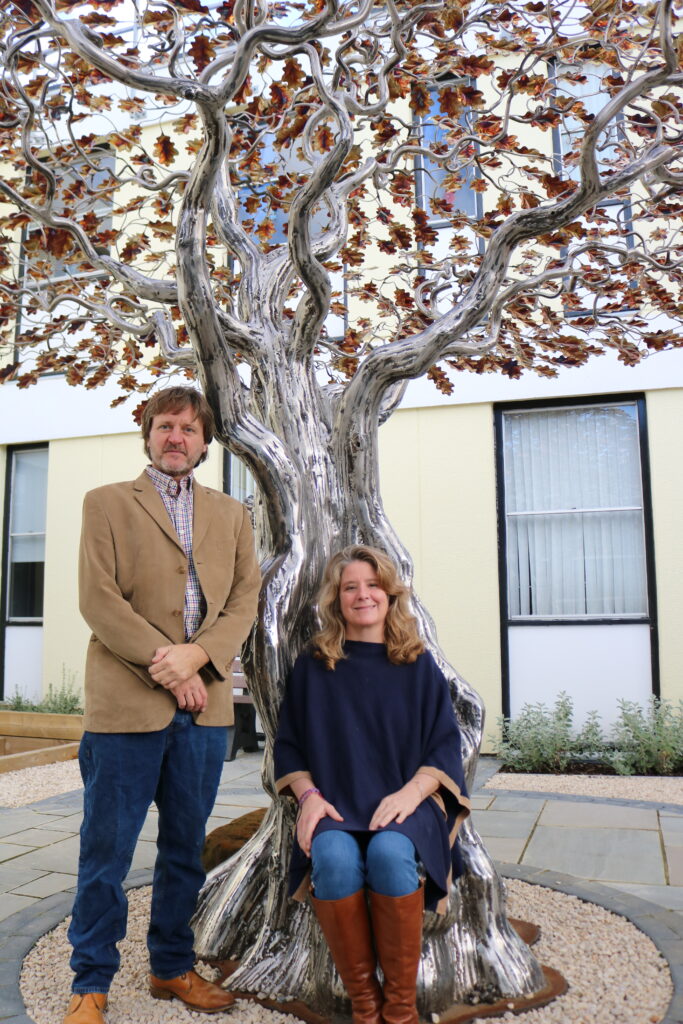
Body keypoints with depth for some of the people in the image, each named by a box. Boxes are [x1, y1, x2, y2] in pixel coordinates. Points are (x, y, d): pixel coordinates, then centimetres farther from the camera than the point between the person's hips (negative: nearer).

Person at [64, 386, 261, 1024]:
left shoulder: (231, 514, 16)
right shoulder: (107, 503, 6)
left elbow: (245, 597, 6)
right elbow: (98, 599, -5)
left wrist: (196, 656, -11)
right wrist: (162, 663, -13)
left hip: (205, 704, 4)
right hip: (126, 703, -3)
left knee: (185, 849, 14)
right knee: (106, 853, 5)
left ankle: (172, 969, 31)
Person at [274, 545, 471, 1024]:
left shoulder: (419, 666, 9)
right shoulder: (312, 666, 10)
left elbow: (446, 746, 6)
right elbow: (288, 745, 11)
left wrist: (411, 791, -12)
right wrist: (308, 795, -7)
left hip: (405, 804, 0)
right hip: (335, 806, 1)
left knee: (390, 853, -34)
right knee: (334, 858, -32)